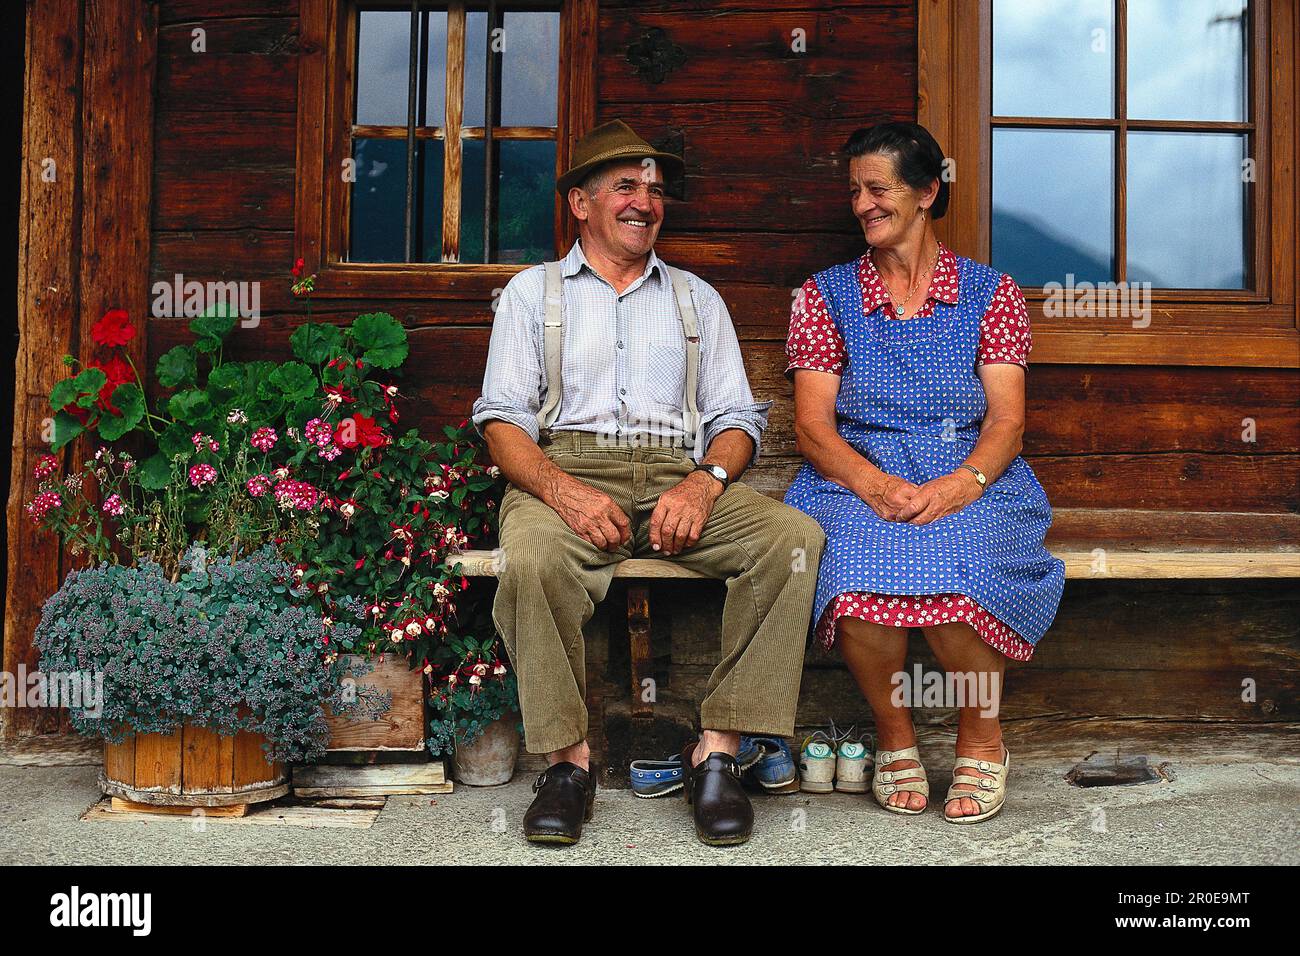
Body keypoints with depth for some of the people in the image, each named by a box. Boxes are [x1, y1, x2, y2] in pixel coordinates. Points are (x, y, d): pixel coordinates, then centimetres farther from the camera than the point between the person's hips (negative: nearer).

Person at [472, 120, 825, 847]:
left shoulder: (697, 298, 24)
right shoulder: (533, 291, 18)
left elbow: (736, 418, 14)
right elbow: (503, 420, 6)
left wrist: (705, 482, -10)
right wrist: (561, 488, -16)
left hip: (679, 478, 2)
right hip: (567, 469, -2)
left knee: (795, 537, -26)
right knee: (532, 561, -36)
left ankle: (718, 751, -22)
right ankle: (569, 758, -19)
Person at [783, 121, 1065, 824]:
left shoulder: (989, 293, 11)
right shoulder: (826, 294, 12)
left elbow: (1006, 420, 2)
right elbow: (812, 425, 2)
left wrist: (960, 484, -20)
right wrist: (877, 486, -18)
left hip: (972, 481, 0)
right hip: (856, 479, 1)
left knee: (953, 560, -35)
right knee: (859, 562, -34)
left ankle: (982, 740, -9)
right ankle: (894, 738, -10)